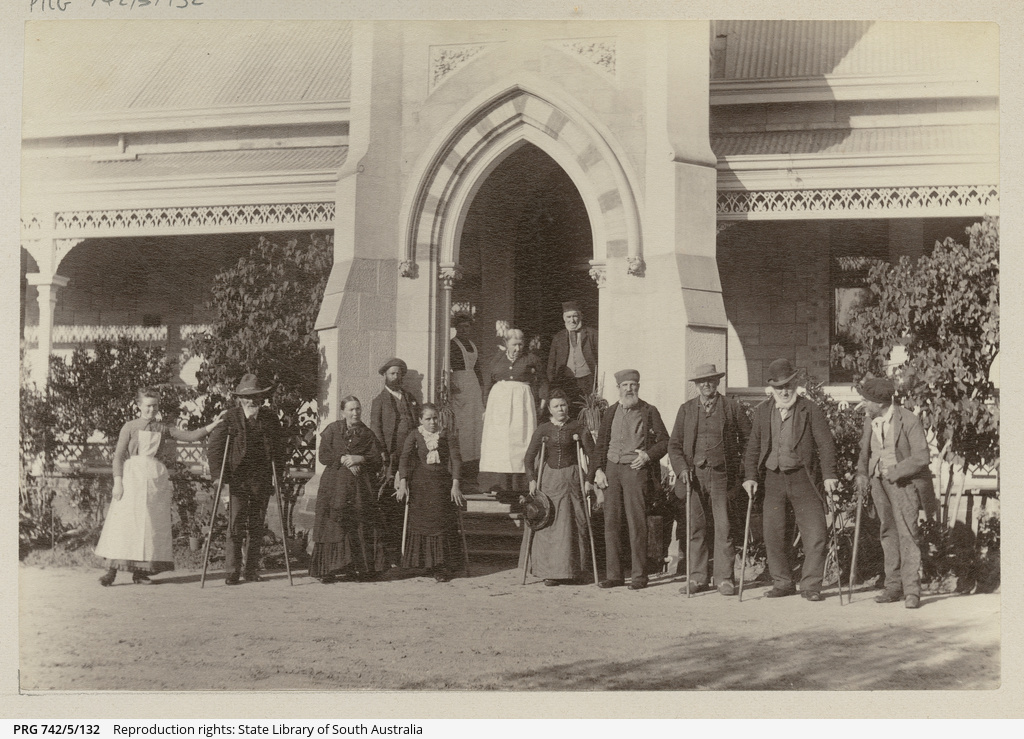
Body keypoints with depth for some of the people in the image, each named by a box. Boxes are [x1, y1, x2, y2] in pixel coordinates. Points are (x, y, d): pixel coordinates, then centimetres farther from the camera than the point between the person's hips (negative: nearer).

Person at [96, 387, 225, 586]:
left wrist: (212, 426, -7)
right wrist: (118, 482, -9)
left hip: (156, 480, 3)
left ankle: (140, 571, 6)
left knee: (151, 523, 0)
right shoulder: (130, 427, 4)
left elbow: (189, 436, 5)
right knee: (124, 522, -7)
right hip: (132, 477, -3)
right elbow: (118, 456, 1)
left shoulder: (163, 429, 12)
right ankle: (111, 570, -3)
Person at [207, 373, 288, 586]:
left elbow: (280, 449, 11)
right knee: (236, 526, -7)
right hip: (237, 479, -2)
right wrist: (221, 475, -5)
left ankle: (252, 570, 13)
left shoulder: (270, 418, 3)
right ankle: (232, 571, -3)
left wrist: (277, 475, 5)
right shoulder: (230, 418, -4)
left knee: (256, 527, 6)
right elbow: (213, 448, -2)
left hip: (262, 481, 2)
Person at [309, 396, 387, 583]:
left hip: (361, 488, 1)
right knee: (332, 526, -8)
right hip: (335, 486, -1)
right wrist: (344, 460, -10)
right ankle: (329, 570, -6)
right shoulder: (332, 430, 8)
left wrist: (359, 459, -9)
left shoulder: (368, 434, 11)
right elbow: (323, 455, 1)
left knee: (363, 529, -4)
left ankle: (363, 568, 1)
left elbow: (378, 462, 6)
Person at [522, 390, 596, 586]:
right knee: (549, 525, -3)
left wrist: (588, 479, -6)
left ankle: (574, 571, 6)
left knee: (573, 526, -2)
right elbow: (530, 456, 8)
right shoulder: (543, 430, 5)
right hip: (549, 479, 1)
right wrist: (532, 479, -2)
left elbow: (592, 454, 2)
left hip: (572, 478, -1)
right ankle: (551, 571, 3)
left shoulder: (578, 428, 1)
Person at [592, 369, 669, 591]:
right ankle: (614, 574, 8)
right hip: (611, 469, 4)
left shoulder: (649, 412, 4)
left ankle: (639, 576, 0)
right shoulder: (610, 413, 15)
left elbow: (665, 441, 5)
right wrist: (598, 470, 4)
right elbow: (601, 444, 17)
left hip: (636, 470, -4)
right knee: (611, 523, 2)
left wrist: (648, 455, -11)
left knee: (637, 524, -6)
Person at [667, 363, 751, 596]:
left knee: (723, 528, -3)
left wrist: (744, 469, 4)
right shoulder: (686, 409, 11)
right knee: (695, 529, 2)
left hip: (722, 475, -2)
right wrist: (682, 468, -4)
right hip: (693, 474, 2)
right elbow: (674, 444, 11)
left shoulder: (732, 408, 5)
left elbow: (749, 439, 11)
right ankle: (697, 578, 8)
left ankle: (724, 578, 4)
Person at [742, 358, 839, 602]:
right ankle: (782, 582, 19)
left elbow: (826, 443, -3)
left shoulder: (810, 410, -1)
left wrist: (829, 475, -12)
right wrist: (750, 476, 4)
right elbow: (753, 446, 12)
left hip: (803, 478, -3)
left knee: (815, 533, -5)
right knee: (773, 534, 5)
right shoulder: (762, 411, 9)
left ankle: (811, 584, 5)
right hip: (773, 479, 3)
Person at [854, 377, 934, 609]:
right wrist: (862, 474, 4)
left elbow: (922, 457, -17)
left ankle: (912, 590, -10)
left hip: (903, 480, -6)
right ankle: (894, 587, 14)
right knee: (888, 532, 8)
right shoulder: (870, 420, 4)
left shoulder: (910, 421, -16)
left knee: (907, 532, -12)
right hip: (879, 481, 6)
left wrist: (894, 472, -18)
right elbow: (865, 450, 19)